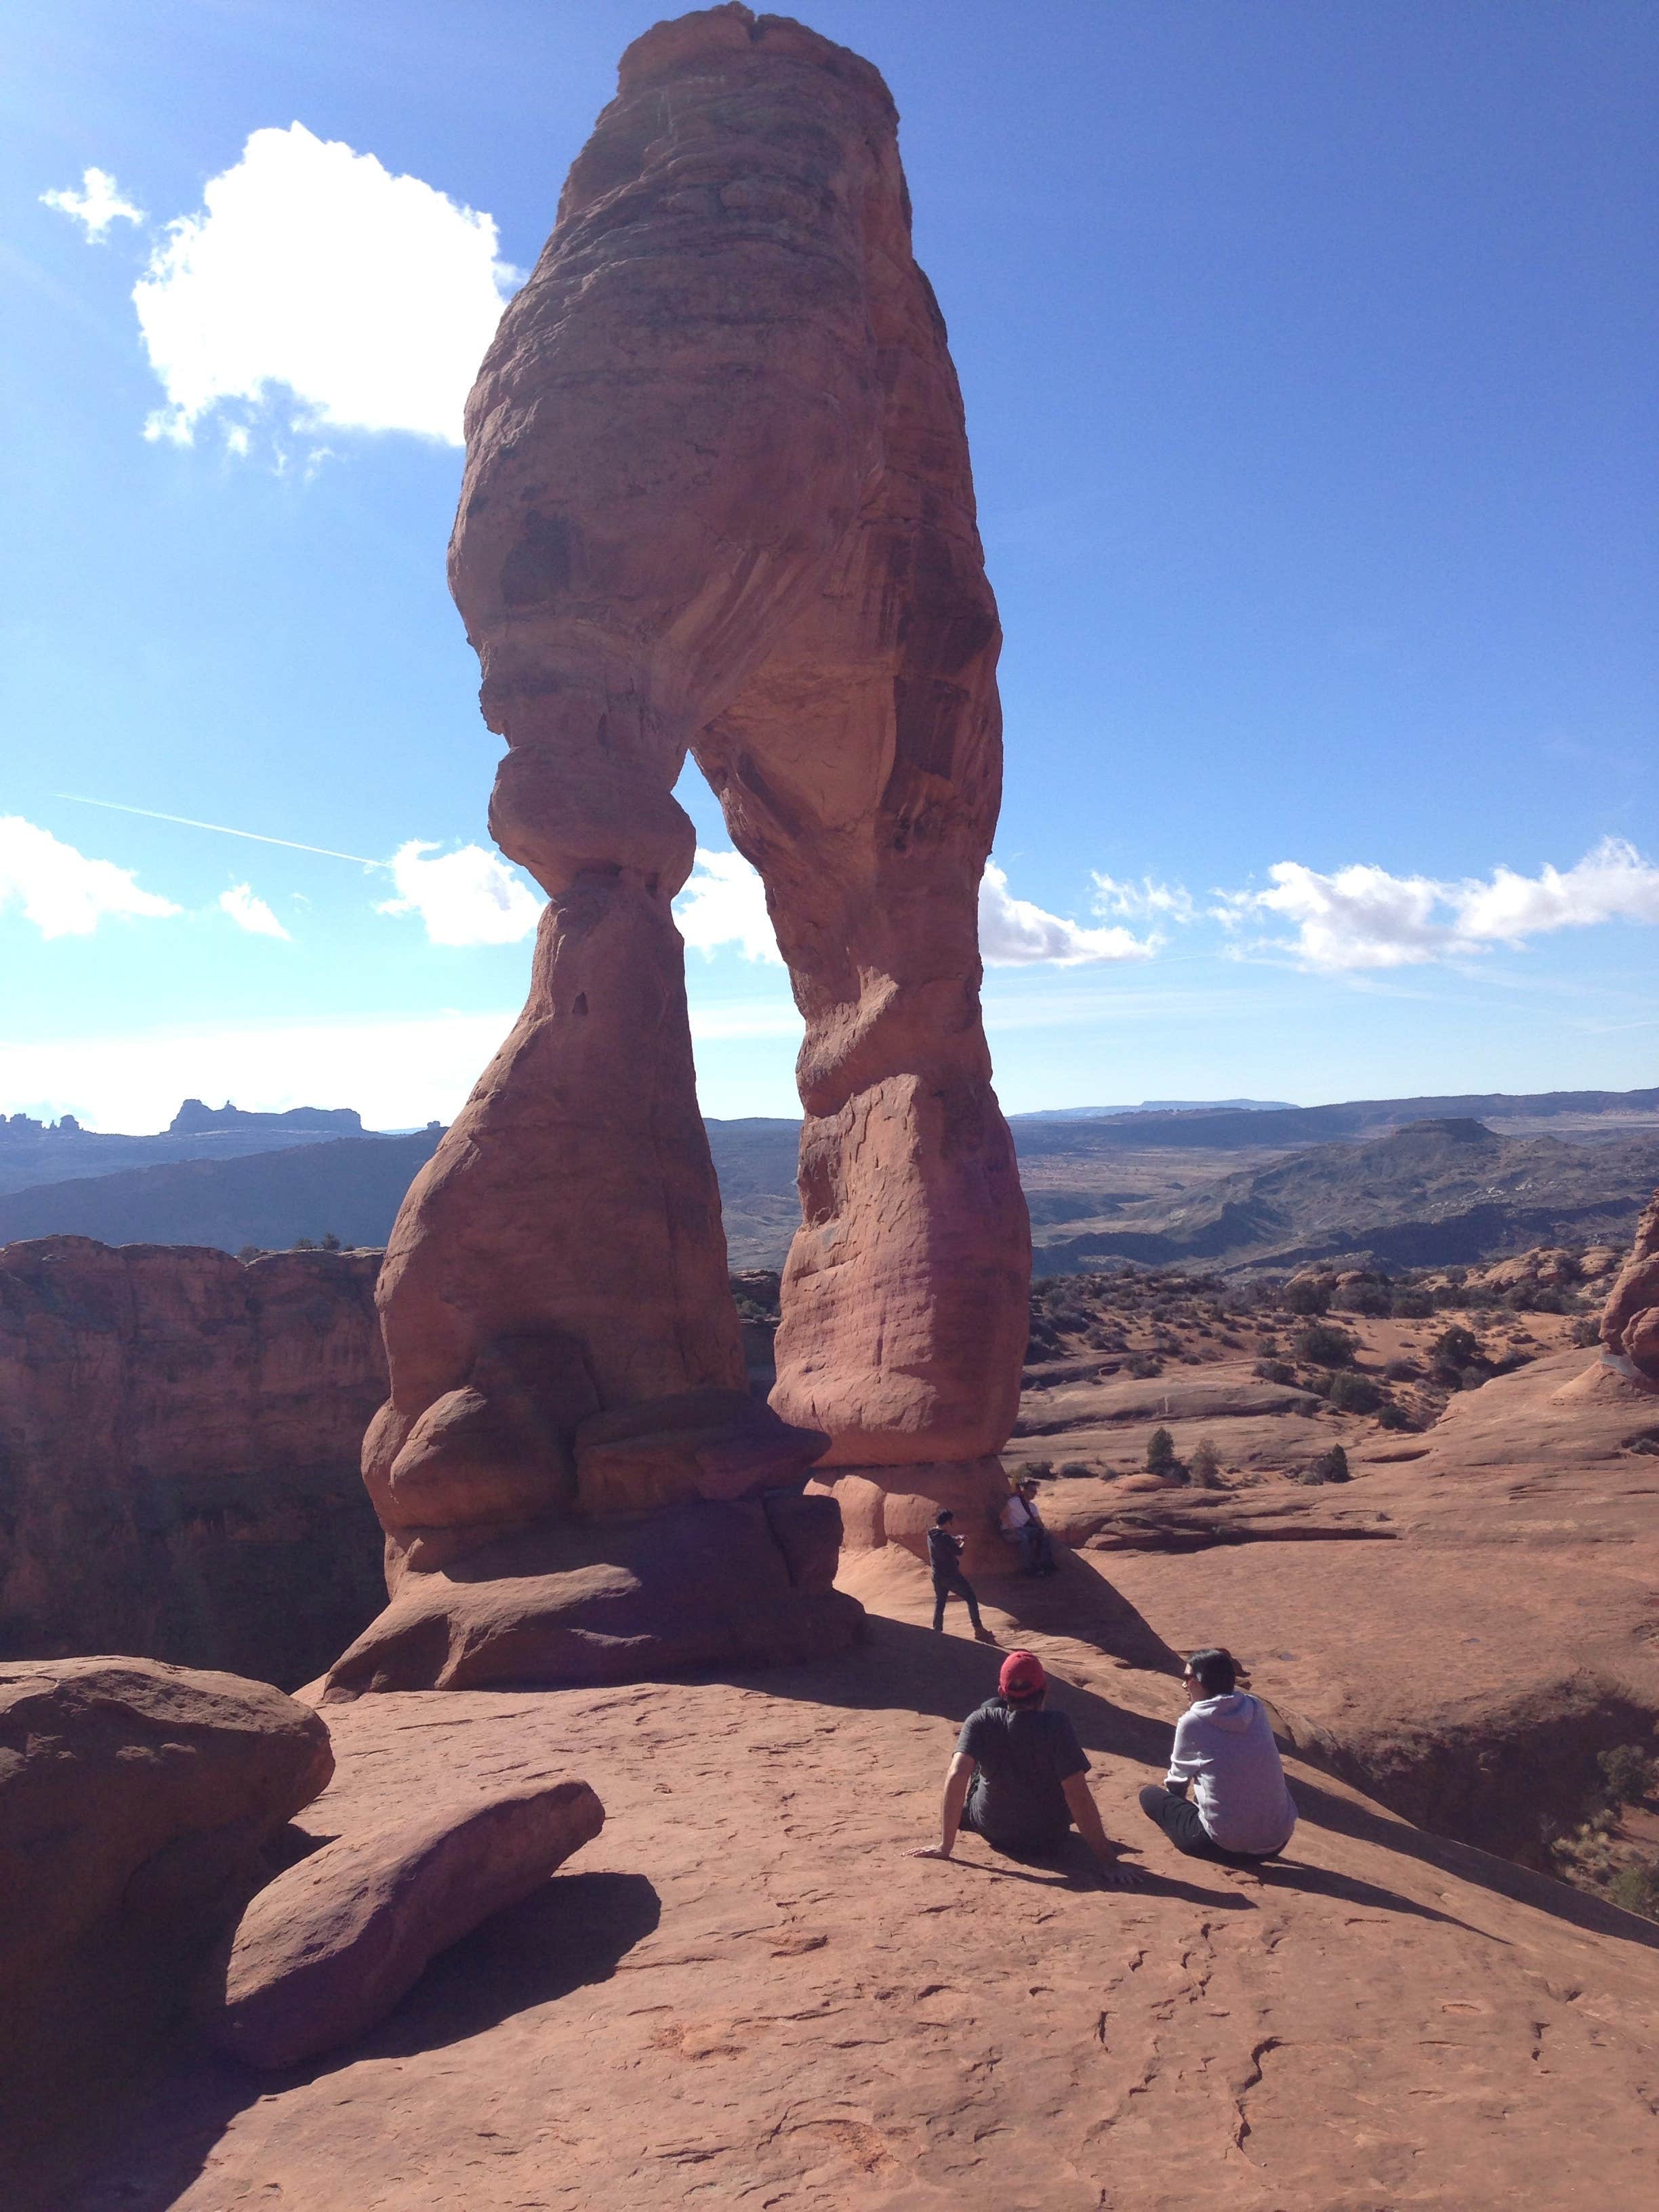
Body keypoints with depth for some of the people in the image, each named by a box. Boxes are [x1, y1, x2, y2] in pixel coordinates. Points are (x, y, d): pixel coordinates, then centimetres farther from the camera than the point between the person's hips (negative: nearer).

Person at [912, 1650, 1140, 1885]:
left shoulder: (981, 1722, -20)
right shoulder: (1056, 1726, -25)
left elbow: (956, 1777, -29)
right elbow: (1078, 1795, -28)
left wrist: (945, 1846, -23)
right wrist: (1107, 1860, -25)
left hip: (991, 1830, 1)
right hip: (1050, 1838, -1)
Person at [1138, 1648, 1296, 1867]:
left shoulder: (1192, 1722, -9)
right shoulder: (1256, 1709, 4)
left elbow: (1178, 1778, 7)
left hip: (1226, 1846, -6)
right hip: (1279, 1842, 6)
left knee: (1150, 1795, 15)